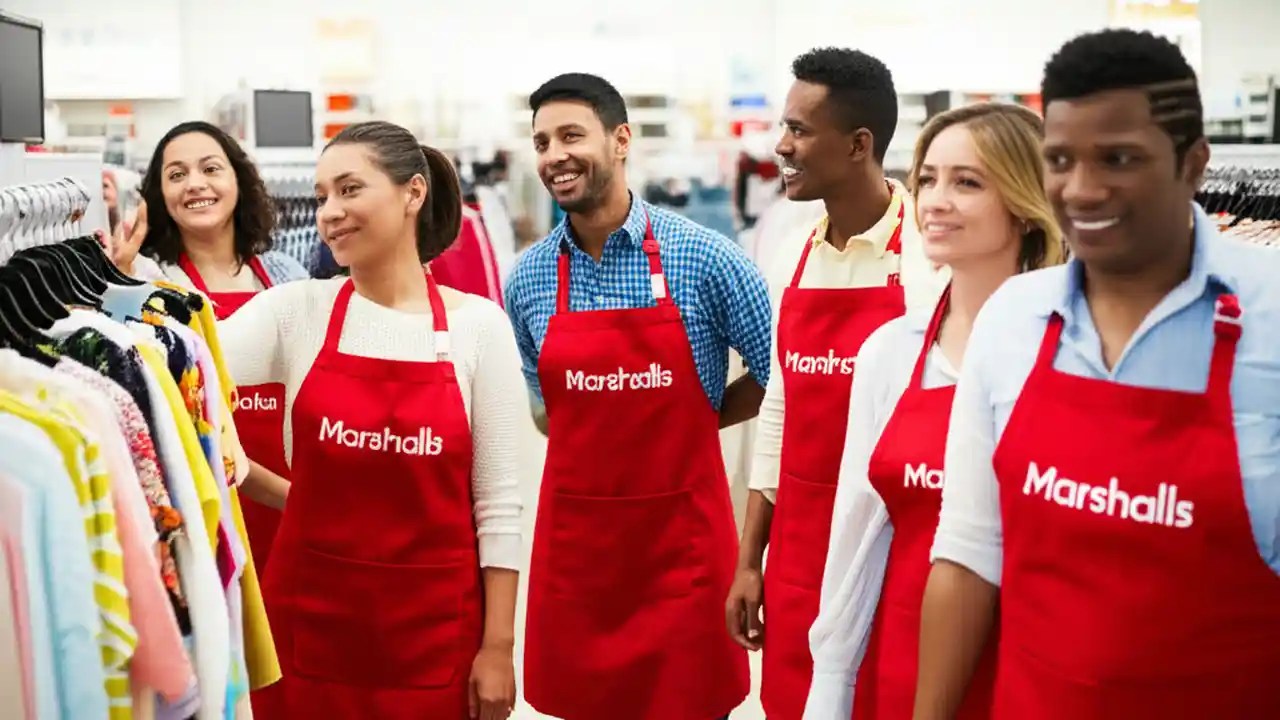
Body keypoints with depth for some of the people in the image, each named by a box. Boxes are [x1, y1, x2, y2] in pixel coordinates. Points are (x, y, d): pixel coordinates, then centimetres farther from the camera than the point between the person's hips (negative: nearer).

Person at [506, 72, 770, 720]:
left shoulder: (702, 257, -8)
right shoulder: (527, 278, 3)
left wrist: (700, 419, -1)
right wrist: (606, 433, 7)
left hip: (682, 536, -3)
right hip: (573, 534, 3)